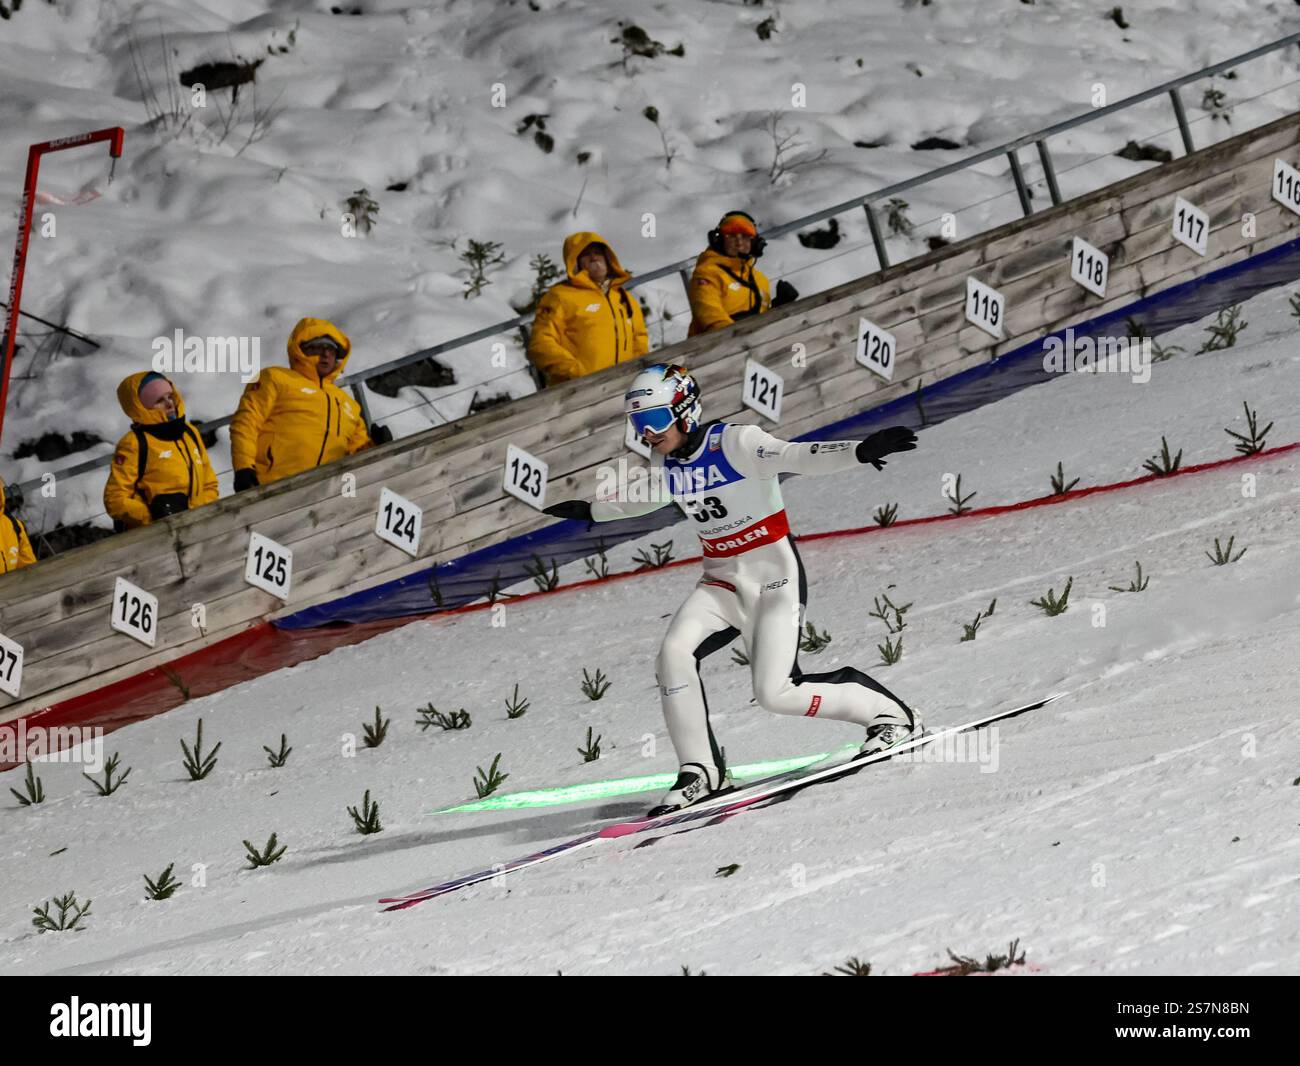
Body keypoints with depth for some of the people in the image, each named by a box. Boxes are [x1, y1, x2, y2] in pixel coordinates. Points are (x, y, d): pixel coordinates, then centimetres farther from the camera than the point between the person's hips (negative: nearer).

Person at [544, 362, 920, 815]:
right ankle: (701, 772, -8)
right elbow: (636, 499, 27)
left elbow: (800, 457, -30)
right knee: (675, 653, -19)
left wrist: (863, 450, -47)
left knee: (776, 692, -14)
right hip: (722, 580, 6)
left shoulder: (735, 443, -17)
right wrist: (589, 511, 42)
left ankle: (891, 713, 8)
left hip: (774, 575, -6)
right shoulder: (664, 466, 4)